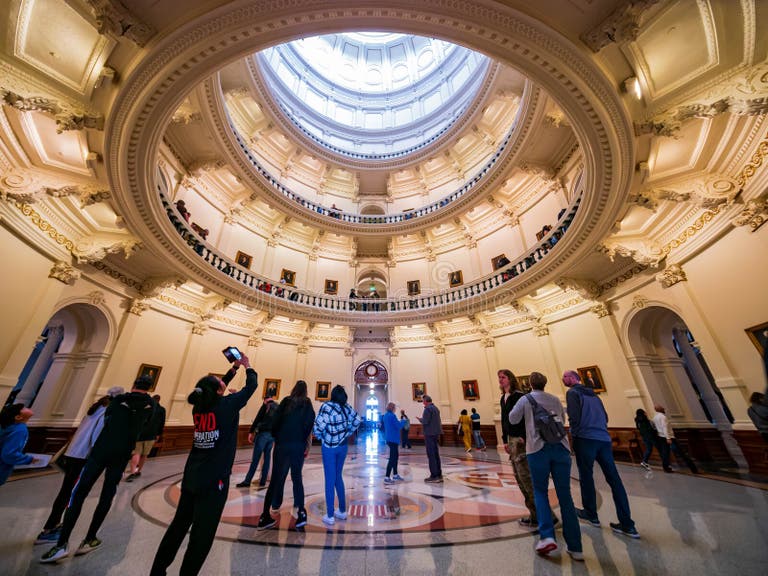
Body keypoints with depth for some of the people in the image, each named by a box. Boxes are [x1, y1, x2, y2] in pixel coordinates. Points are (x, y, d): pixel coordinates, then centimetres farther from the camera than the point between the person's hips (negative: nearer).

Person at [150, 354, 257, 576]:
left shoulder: (198, 406, 0)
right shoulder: (227, 405, -18)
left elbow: (217, 391, 18)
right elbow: (251, 386, -7)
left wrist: (233, 368, 20)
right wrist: (247, 366, 9)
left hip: (191, 476, 7)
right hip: (214, 479, -7)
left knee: (179, 524, 22)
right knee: (202, 532, 7)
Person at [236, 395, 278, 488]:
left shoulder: (265, 406, 3)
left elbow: (257, 419, -5)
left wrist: (251, 432, -4)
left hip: (263, 433, -4)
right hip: (273, 435, 5)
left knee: (255, 458, -1)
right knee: (267, 457, 11)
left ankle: (247, 481, 2)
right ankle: (263, 481, 13)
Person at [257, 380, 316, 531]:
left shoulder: (286, 402, 0)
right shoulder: (308, 405, 0)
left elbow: (276, 421, -4)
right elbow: (310, 426, -3)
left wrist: (276, 437, 10)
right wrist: (307, 446, 5)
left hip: (282, 444, 0)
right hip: (299, 446, 1)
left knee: (277, 479, 9)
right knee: (297, 478, 15)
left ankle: (266, 516, 11)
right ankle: (300, 513, 14)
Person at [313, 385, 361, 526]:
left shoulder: (327, 406, -19)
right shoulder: (347, 407, -4)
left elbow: (319, 426, -23)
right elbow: (358, 420, 5)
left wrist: (320, 437, -3)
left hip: (329, 447, -4)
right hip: (342, 446, 5)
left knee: (330, 480, 9)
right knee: (338, 477, 21)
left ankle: (330, 516, 18)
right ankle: (342, 511, 31)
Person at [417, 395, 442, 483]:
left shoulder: (427, 409, -15)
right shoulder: (436, 408, 13)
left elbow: (425, 422, -19)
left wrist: (419, 419, -1)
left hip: (429, 434, -9)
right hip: (436, 433, 9)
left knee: (431, 455, -3)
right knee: (436, 454, 14)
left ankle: (434, 476, 0)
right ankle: (439, 475, 19)